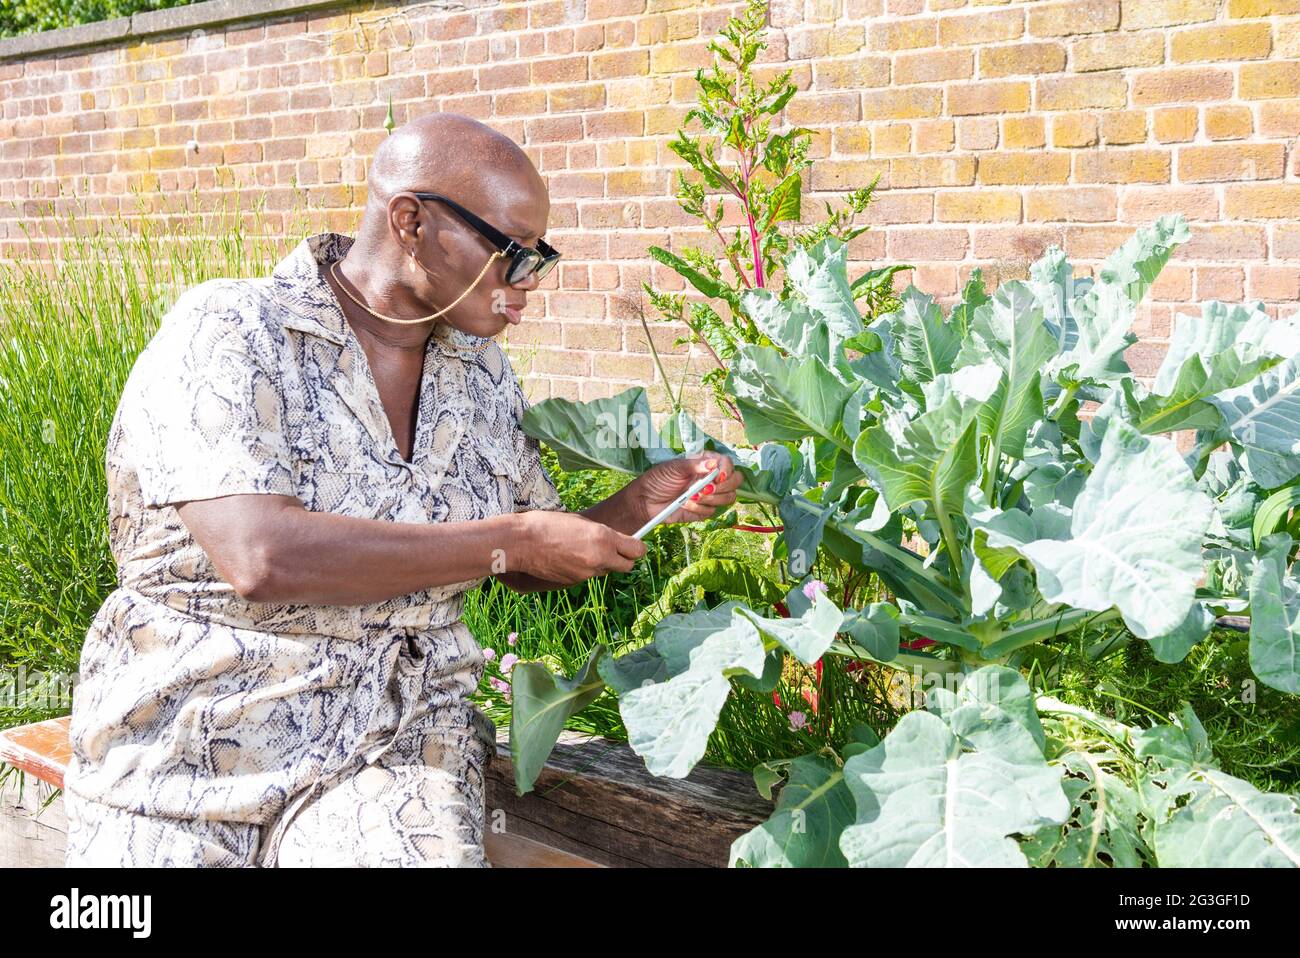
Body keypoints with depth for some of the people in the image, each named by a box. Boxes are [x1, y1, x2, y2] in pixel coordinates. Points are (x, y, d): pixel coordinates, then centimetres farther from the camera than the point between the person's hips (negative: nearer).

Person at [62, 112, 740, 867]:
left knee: (425, 845, -25)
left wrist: (642, 504, 0)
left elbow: (532, 570, 18)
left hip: (401, 743, 3)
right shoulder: (227, 336, -10)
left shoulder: (482, 375, 8)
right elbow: (263, 560, -25)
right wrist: (512, 542, -20)